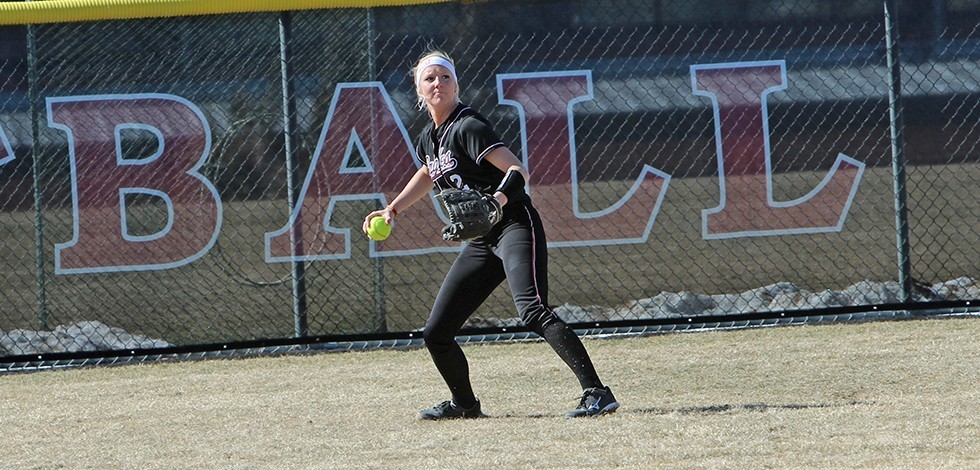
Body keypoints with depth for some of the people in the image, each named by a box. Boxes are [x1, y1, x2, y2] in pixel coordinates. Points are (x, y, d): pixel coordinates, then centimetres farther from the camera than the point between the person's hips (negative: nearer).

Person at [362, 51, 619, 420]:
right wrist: (392, 210, 35)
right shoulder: (429, 138, 14)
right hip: (481, 243, 8)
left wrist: (497, 200, -38)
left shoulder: (467, 127, -11)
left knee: (532, 311, -30)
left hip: (515, 226, -8)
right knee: (436, 334, 7)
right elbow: (427, 175, 38)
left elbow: (518, 171, -21)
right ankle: (464, 403, 32)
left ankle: (596, 393, -37)